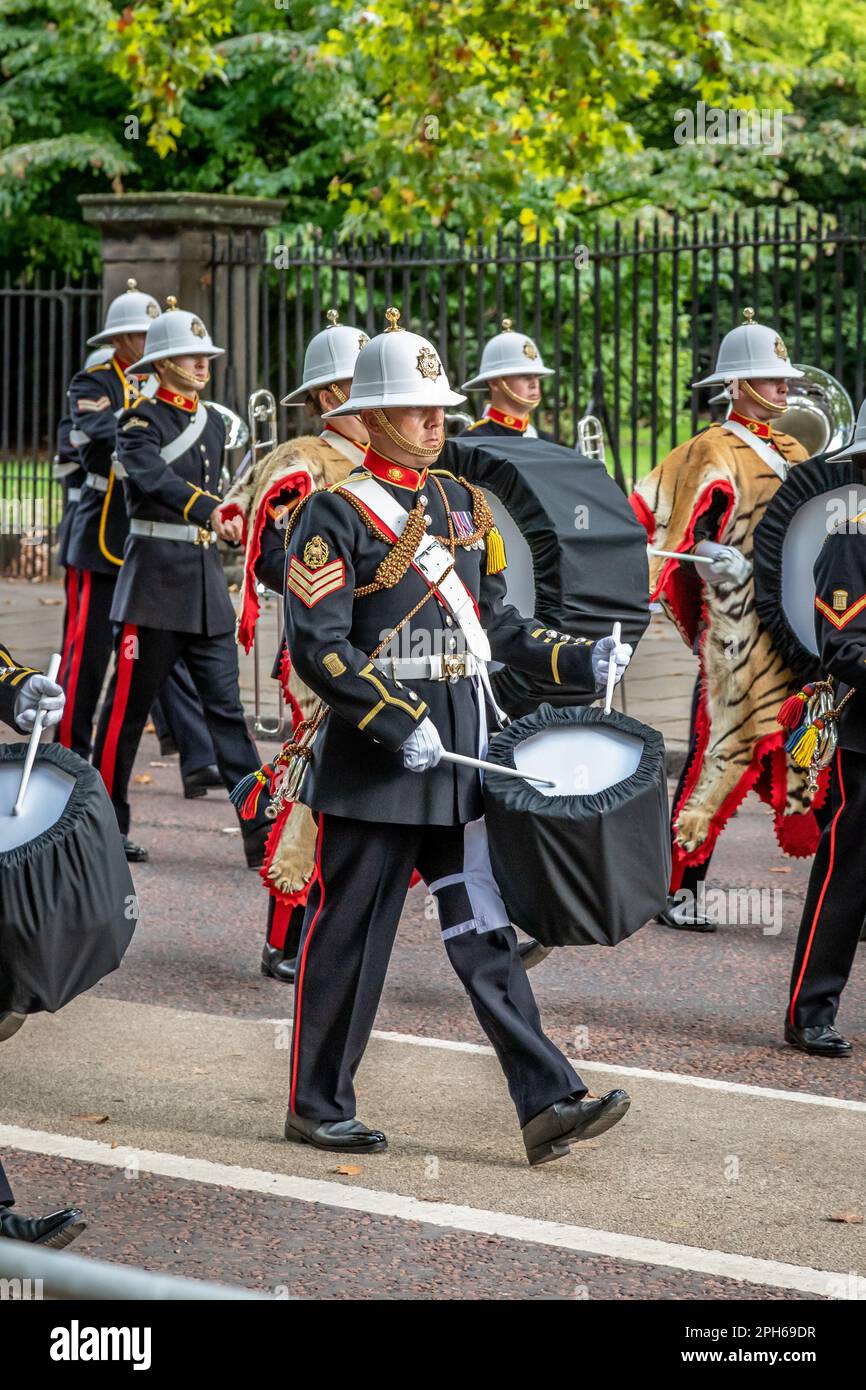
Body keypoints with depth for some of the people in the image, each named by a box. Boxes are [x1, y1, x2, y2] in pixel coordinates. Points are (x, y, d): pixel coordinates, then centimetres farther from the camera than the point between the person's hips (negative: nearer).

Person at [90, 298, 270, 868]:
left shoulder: (213, 422, 14)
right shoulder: (141, 421, -8)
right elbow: (154, 479, -27)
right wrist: (210, 510, -40)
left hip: (205, 580, 6)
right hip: (155, 578, -6)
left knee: (225, 704, 1)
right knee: (130, 703, 1)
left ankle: (260, 828, -4)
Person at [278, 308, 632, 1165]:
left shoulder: (465, 505, 13)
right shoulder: (335, 516, -8)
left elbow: (494, 625, 18)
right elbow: (317, 648, -14)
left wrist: (579, 662, 4)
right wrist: (398, 726, -21)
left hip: (463, 756, 6)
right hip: (373, 764, -6)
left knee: (486, 934, 3)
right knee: (348, 935, 4)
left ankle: (547, 1104, -2)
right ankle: (317, 1105, 17)